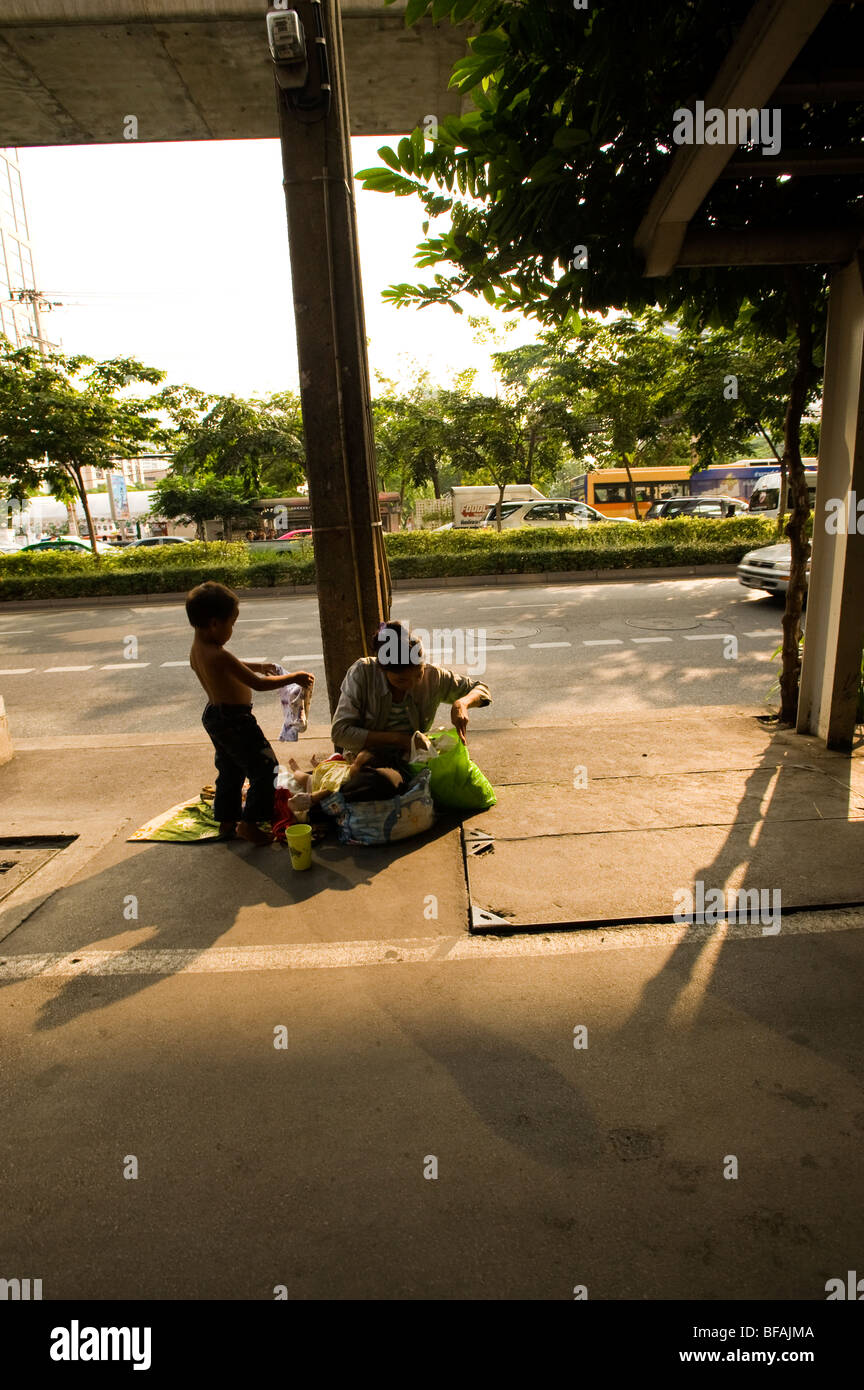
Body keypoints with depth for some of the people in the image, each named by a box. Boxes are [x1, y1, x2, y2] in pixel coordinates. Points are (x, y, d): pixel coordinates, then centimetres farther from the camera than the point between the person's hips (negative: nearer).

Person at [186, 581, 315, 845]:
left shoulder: (196, 650, 2)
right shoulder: (220, 656, -27)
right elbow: (259, 684, -24)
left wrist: (257, 665, 24)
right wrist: (293, 678, -14)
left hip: (212, 715, 10)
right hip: (235, 720, -10)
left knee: (229, 771, 23)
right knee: (264, 768, 2)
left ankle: (226, 822, 33)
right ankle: (249, 823, 8)